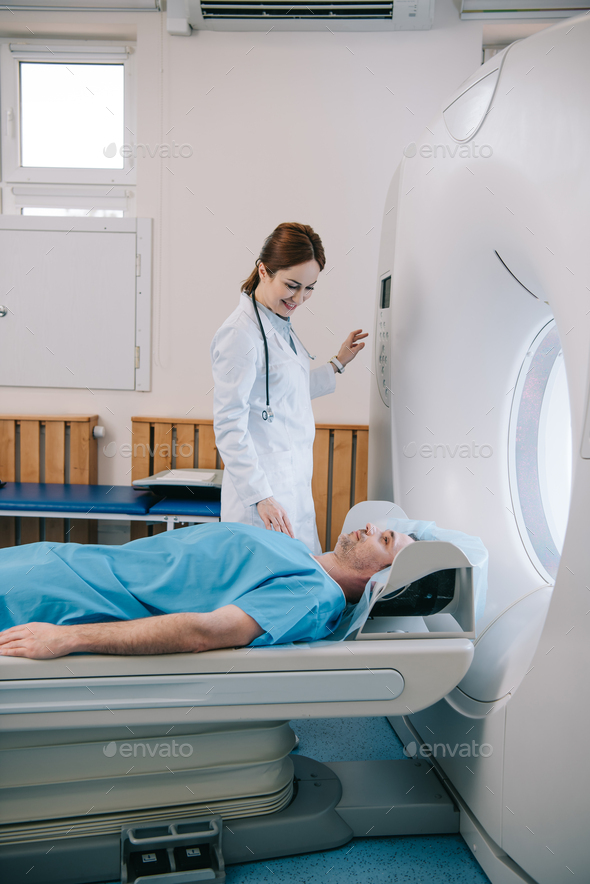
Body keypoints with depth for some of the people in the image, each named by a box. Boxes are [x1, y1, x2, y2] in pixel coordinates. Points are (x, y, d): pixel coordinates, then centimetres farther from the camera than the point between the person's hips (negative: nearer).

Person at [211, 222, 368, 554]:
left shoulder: (281, 323, 12)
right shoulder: (241, 333, -16)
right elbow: (229, 427, -19)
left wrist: (337, 364, 24)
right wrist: (260, 497, -22)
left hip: (294, 485, 9)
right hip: (262, 489, -9)